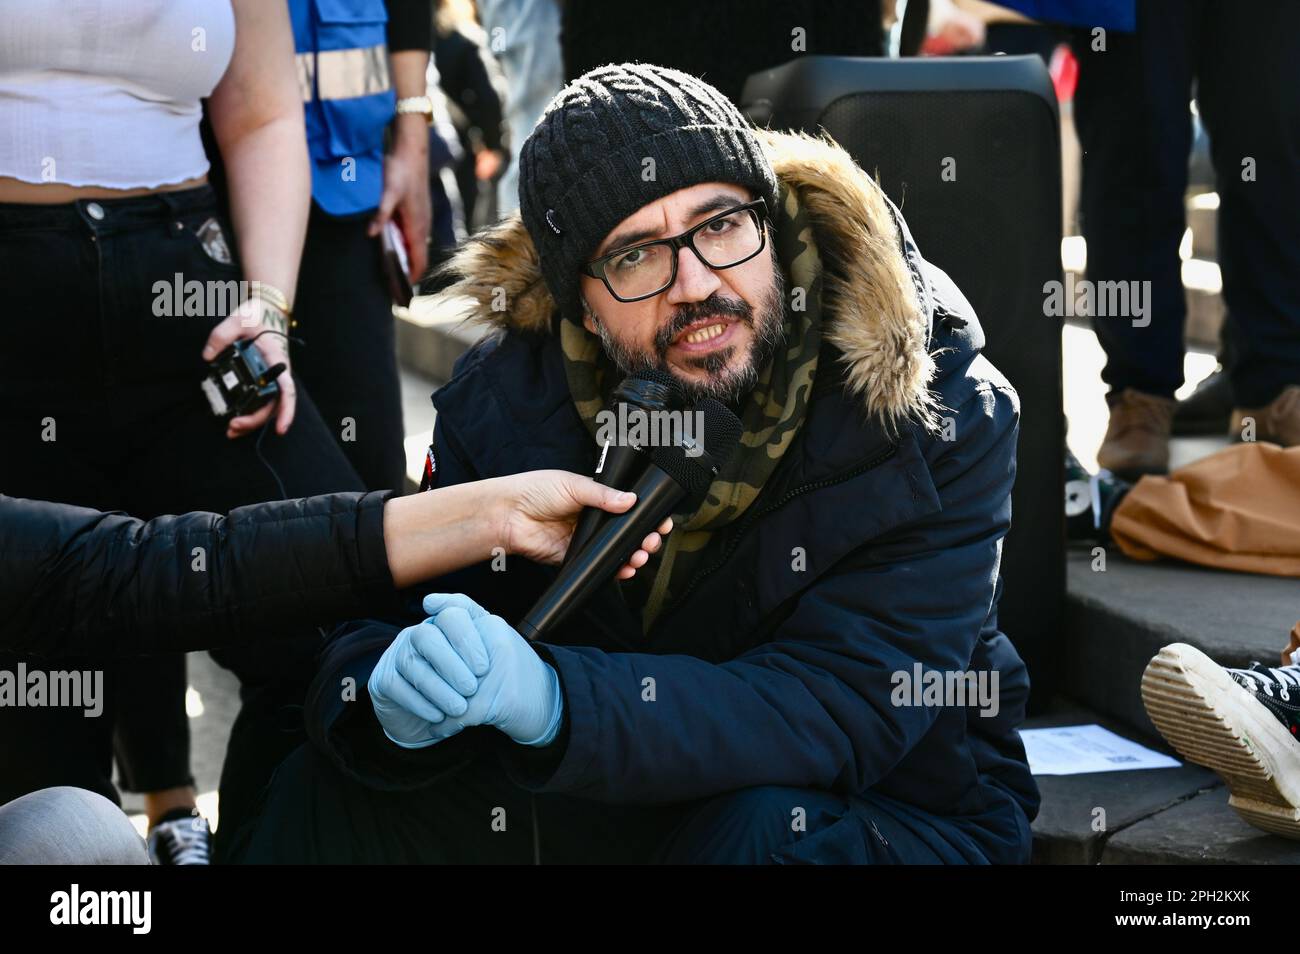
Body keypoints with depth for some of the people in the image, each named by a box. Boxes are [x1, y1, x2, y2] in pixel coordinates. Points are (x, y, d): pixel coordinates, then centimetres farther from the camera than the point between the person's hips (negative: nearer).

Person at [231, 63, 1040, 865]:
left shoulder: (942, 416, -22)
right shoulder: (504, 400, -10)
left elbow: (845, 710, -30)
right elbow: (379, 625, -9)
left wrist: (554, 702, -44)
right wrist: (397, 700, -37)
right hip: (613, 801, 2)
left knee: (761, 828, -34)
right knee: (328, 795, -14)